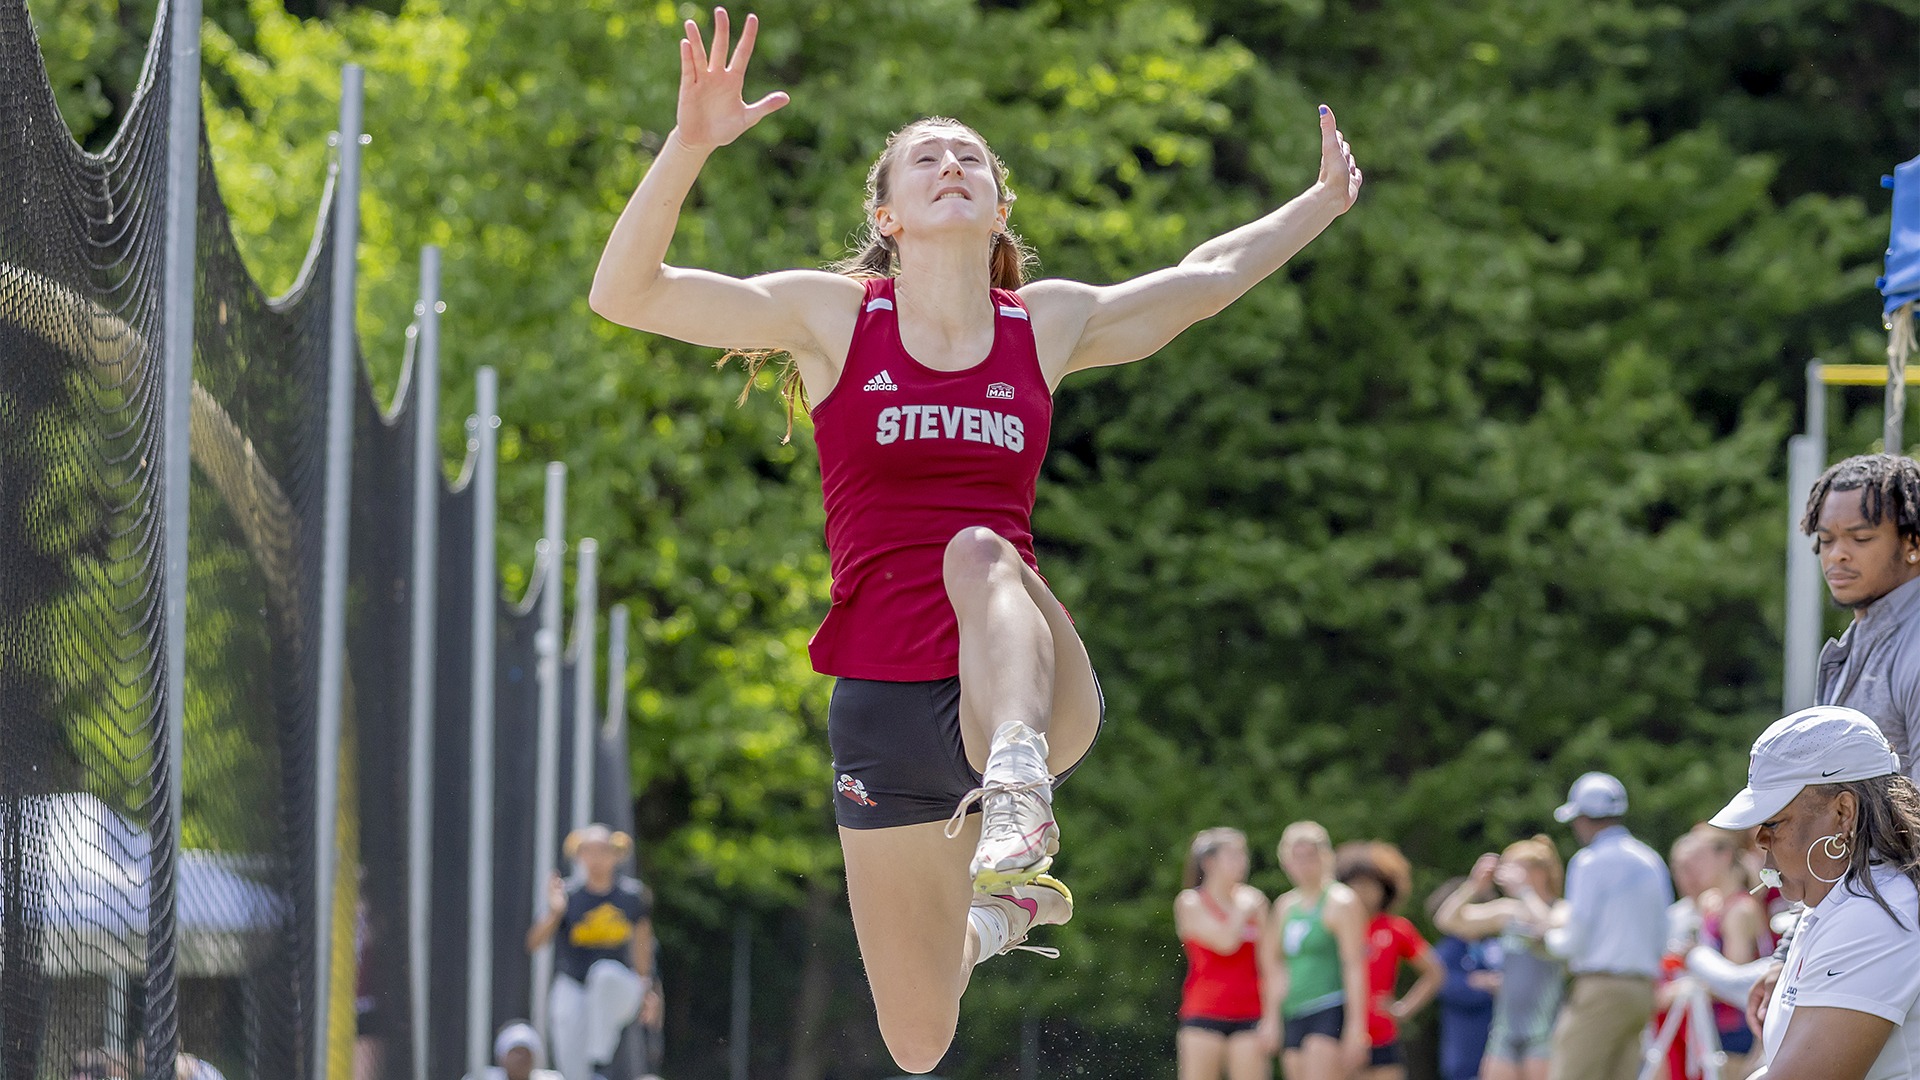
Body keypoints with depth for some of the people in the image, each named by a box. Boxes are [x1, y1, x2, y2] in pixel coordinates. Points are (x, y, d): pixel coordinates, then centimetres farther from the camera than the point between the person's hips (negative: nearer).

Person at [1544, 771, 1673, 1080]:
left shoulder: (1591, 862, -9)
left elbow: (1575, 943, -11)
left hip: (1600, 991, -8)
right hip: (1643, 990, 8)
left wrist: (1553, 936, 11)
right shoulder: (1652, 863, 13)